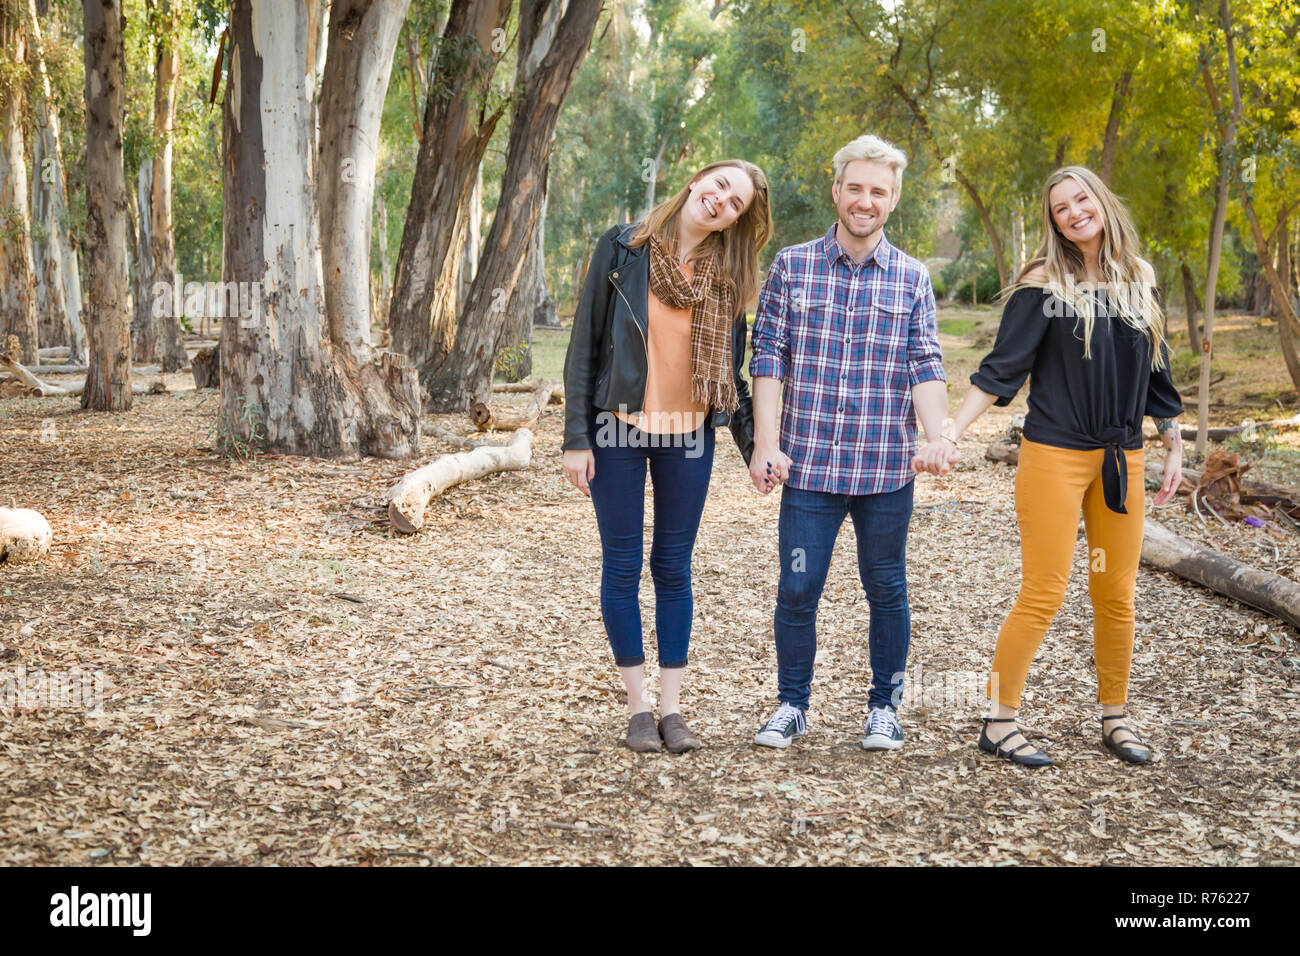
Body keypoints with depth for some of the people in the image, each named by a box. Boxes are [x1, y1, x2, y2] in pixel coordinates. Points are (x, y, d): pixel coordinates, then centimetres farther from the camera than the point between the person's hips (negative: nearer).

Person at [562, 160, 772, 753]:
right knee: (622, 566, 5)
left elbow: (732, 369, 11)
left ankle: (672, 707, 16)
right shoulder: (623, 248, -4)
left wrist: (754, 444, 6)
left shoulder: (727, 277, 4)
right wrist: (576, 437, -8)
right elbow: (584, 343, -4)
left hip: (688, 436, 2)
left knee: (674, 569, 7)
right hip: (619, 429, -2)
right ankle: (638, 707, 16)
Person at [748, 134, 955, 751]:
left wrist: (936, 438, -17)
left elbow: (926, 367, 0)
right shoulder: (791, 267, 3)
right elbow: (769, 356, 1)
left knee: (887, 590, 10)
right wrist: (766, 444, -7)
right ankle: (792, 706, 20)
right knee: (797, 589, 2)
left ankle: (884, 706, 26)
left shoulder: (912, 279, 6)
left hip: (886, 468, 1)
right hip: (809, 464, -1)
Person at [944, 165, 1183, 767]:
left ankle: (1114, 719, 24)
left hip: (1122, 458, 5)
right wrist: (952, 431, -17)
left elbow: (1156, 372, 16)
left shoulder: (1139, 281, 10)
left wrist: (1174, 449, 17)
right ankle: (999, 722, 6)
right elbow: (1000, 369, -7)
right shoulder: (1043, 285, -4)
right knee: (1043, 594, -5)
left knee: (1116, 596, 9)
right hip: (1055, 456, -4)